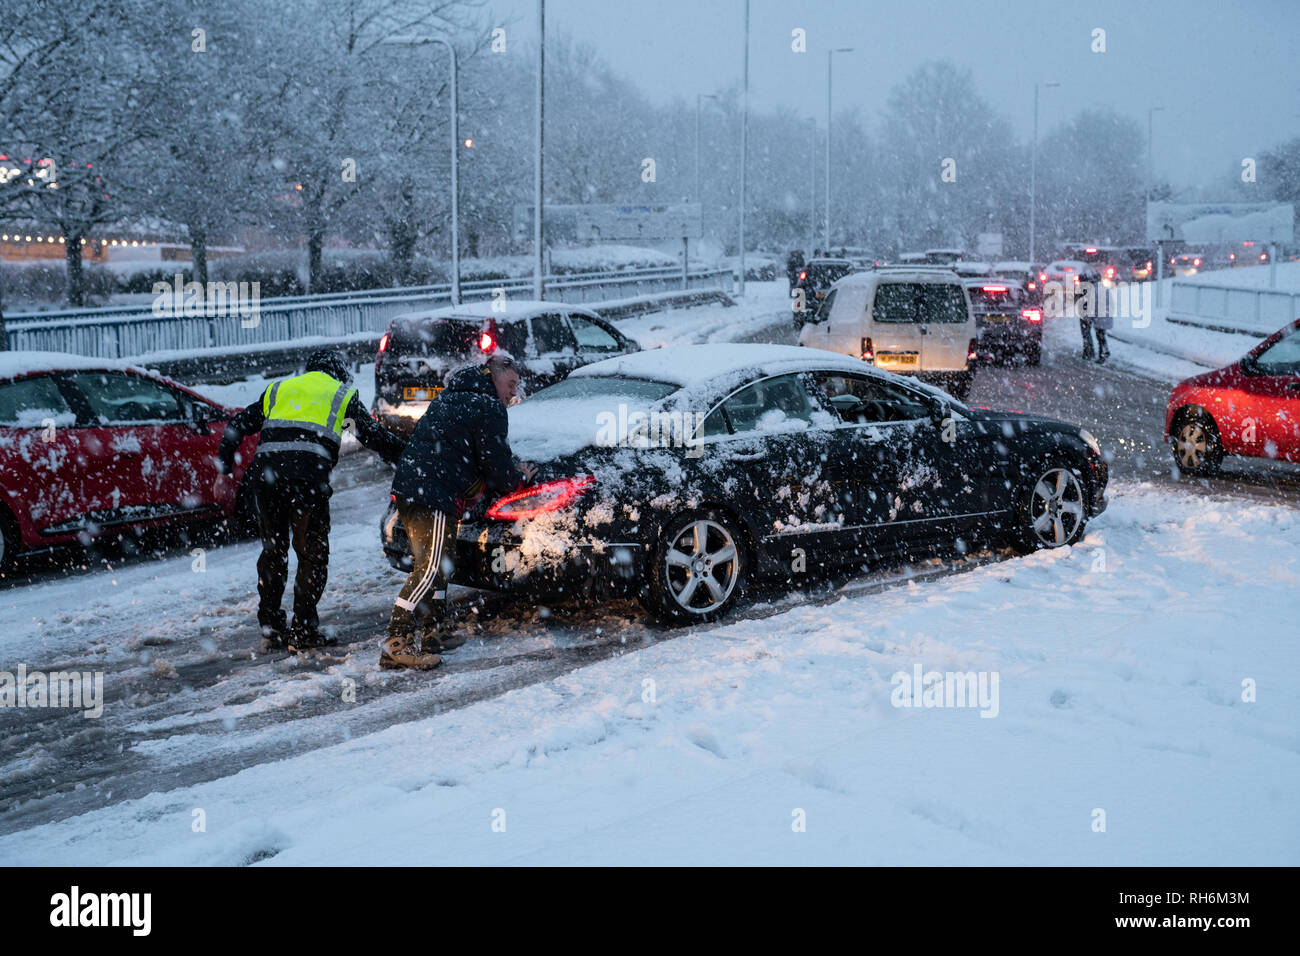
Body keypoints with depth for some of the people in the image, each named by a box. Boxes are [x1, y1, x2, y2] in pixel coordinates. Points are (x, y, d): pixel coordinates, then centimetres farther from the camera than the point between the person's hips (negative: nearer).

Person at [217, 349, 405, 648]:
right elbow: (374, 435, 11)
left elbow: (237, 426, 25)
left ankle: (270, 624, 20)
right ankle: (303, 629, 4)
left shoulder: (278, 389, 28)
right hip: (308, 477, -4)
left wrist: (223, 469, 27)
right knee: (312, 554, 6)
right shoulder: (341, 394, 18)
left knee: (273, 551, 17)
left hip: (266, 475, 4)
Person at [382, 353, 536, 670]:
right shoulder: (488, 408, -5)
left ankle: (437, 633, 27)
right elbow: (497, 468, -6)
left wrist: (511, 473, 22)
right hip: (435, 495, -10)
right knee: (431, 568, -13)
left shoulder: (451, 397, 25)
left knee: (439, 563, 20)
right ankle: (395, 644, -18)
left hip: (408, 488, 10)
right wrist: (518, 477, 14)